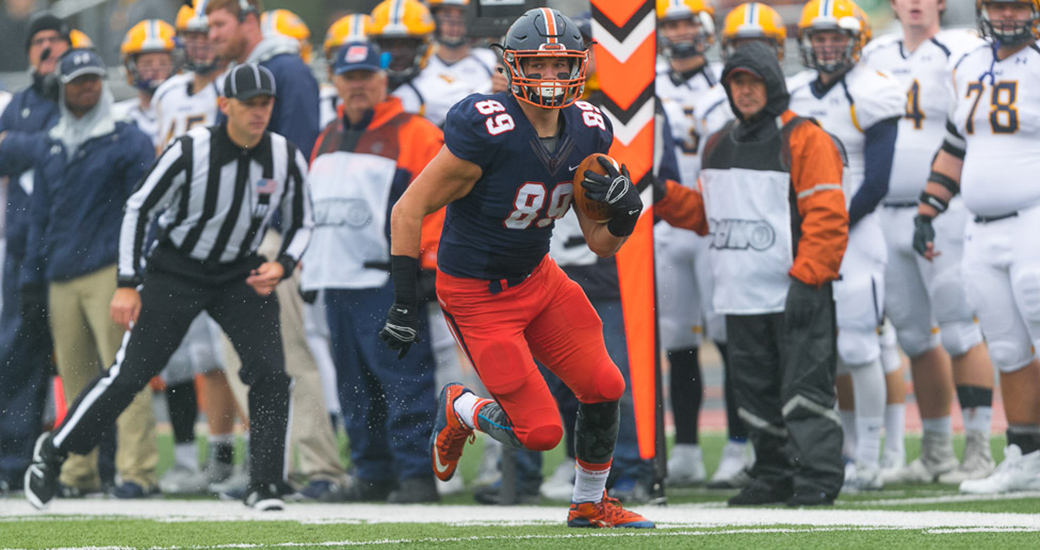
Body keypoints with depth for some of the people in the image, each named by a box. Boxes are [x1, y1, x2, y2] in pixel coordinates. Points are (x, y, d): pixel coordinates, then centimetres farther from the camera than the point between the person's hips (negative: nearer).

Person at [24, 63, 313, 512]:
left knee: (271, 373, -13)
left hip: (242, 274, 3)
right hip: (176, 270, -3)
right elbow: (138, 209, -11)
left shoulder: (287, 159, -10)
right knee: (129, 373, -6)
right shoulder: (190, 151, -20)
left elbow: (300, 224, 6)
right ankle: (53, 451, 12)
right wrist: (127, 285, -14)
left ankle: (265, 485, -3)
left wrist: (282, 265, -14)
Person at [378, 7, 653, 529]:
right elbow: (409, 210, -19)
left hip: (536, 277, 7)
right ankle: (459, 411, 24)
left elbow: (600, 244, 4)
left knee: (603, 387, -2)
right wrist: (404, 303, -21)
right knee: (542, 432, -9)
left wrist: (625, 214, -19)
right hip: (477, 295, -7)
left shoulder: (588, 133, -4)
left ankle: (590, 504, 22)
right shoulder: (485, 131, -25)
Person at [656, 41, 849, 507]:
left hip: (794, 295, -7)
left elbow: (826, 215, -12)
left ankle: (818, 477, -6)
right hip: (741, 294, 7)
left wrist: (807, 278, -18)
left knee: (803, 387, -8)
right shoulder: (719, 146, 16)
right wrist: (662, 195, 7)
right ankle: (774, 476, 20)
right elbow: (704, 213, 24)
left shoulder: (804, 140, -6)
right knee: (756, 392, 11)